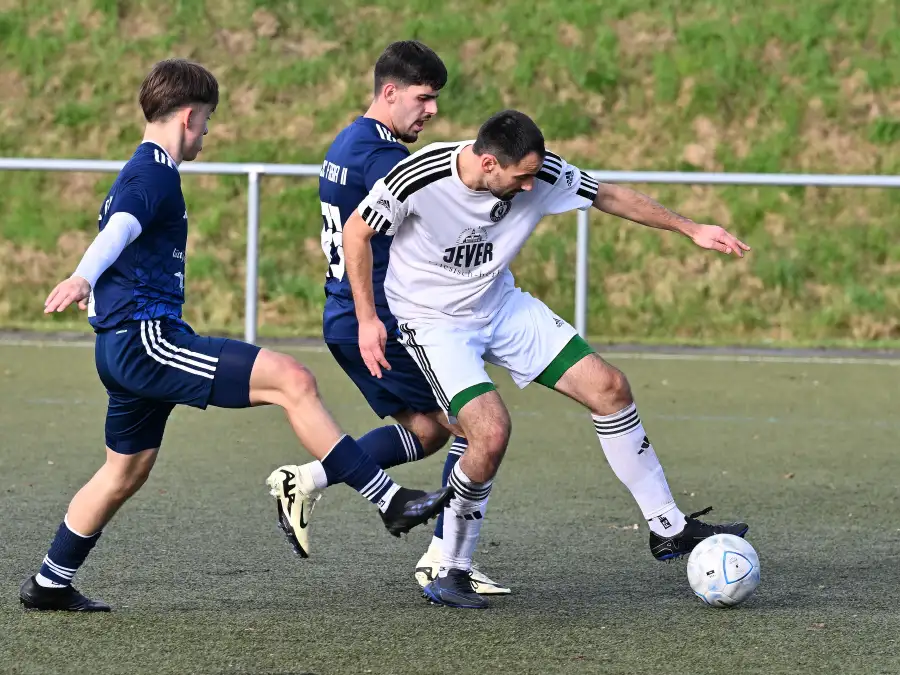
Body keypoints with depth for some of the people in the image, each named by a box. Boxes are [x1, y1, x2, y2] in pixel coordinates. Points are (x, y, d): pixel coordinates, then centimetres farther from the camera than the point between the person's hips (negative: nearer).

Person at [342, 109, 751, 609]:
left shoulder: (542, 174, -16)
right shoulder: (421, 178, -28)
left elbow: (610, 197, 1)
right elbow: (356, 231, -13)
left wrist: (690, 229, 4)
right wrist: (367, 320, -15)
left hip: (502, 305, 6)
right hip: (435, 321, -6)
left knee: (610, 388, -1)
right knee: (491, 431, -26)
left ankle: (668, 529, 14)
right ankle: (449, 575, -8)